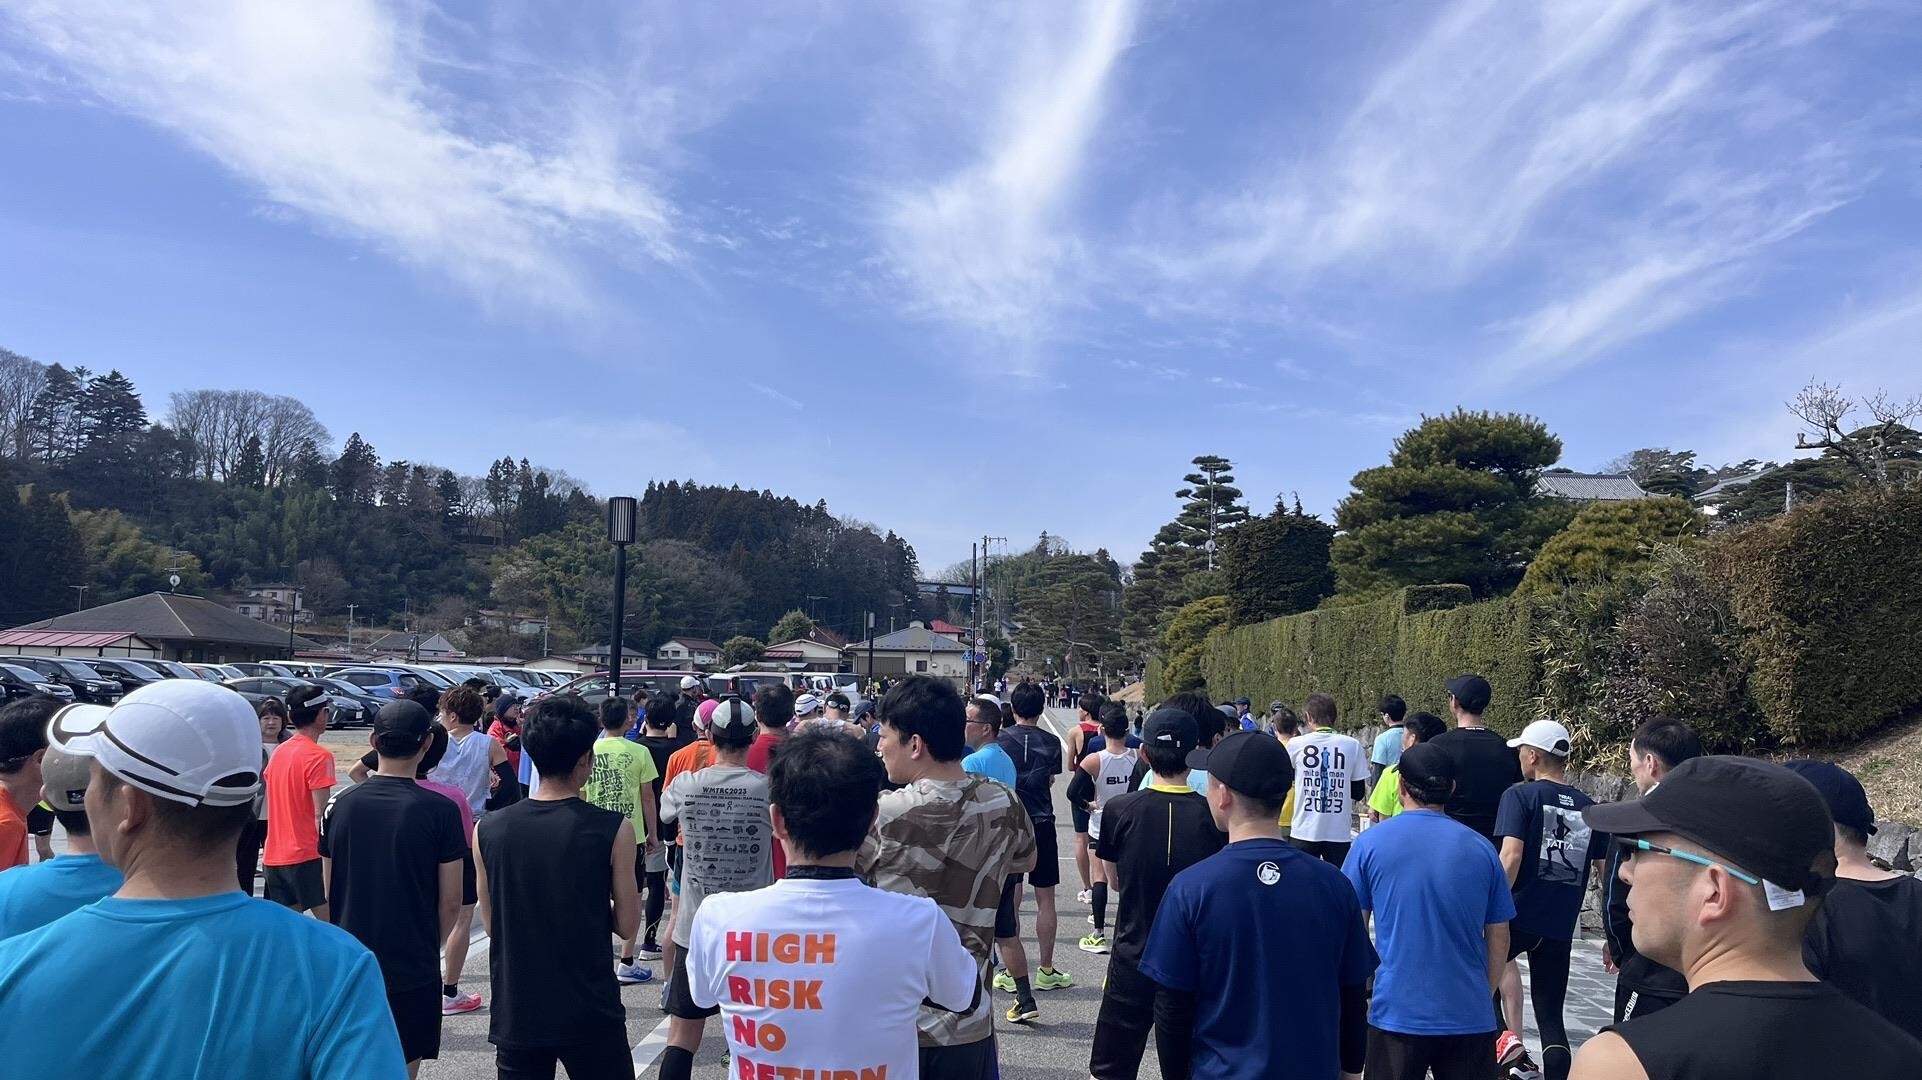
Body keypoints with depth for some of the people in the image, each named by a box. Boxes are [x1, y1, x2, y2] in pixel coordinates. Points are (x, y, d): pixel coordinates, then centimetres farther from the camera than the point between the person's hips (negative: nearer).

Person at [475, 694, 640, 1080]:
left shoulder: (488, 830, -5)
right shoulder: (613, 830, -14)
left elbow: (491, 923, 6)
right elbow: (626, 925, -6)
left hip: (516, 1013, 3)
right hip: (590, 1014, -3)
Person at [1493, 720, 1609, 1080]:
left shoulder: (1520, 795, -5)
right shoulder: (1589, 807, 10)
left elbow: (1511, 857, -17)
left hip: (1519, 916, -4)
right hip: (1561, 929, 4)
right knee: (1551, 1020, 13)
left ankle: (1504, 1036, 5)